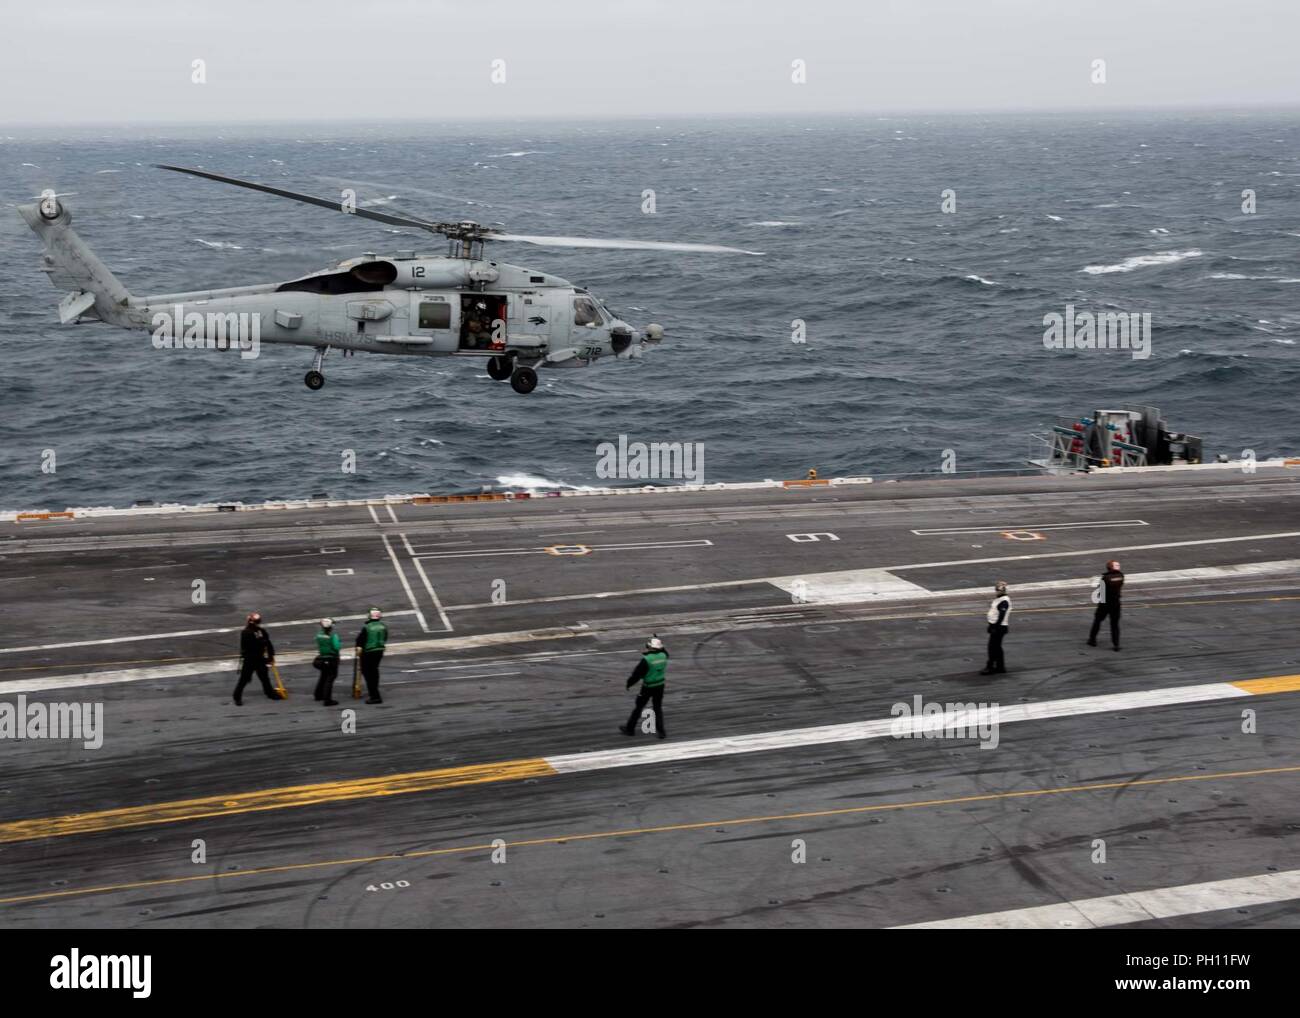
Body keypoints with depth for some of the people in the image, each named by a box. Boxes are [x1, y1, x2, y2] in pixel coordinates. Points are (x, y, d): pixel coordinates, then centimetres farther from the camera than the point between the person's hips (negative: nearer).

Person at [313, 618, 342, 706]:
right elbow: (337, 647, -24)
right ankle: (327, 700, -7)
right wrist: (340, 643, -6)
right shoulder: (333, 636, -20)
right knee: (330, 679, -3)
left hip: (322, 658, 7)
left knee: (323, 676, 26)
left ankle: (319, 695, 41)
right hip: (332, 659, -7)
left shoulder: (319, 635, -1)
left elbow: (319, 646, 10)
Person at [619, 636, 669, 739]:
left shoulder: (646, 659, -24)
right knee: (658, 708, 15)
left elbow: (637, 673, -17)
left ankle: (630, 728, 22)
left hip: (648, 687, -5)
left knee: (638, 707, 10)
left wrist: (629, 683, -3)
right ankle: (661, 731, 12)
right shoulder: (663, 656, -8)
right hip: (660, 686, 5)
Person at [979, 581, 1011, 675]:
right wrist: (989, 617, 9)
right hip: (994, 626, 10)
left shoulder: (1004, 601, -18)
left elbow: (1001, 616, -22)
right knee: (997, 647, 15)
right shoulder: (997, 599, 13)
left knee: (993, 647, -7)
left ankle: (990, 667, -2)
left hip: (999, 627, -10)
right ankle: (1000, 667, 22)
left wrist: (996, 627, -24)